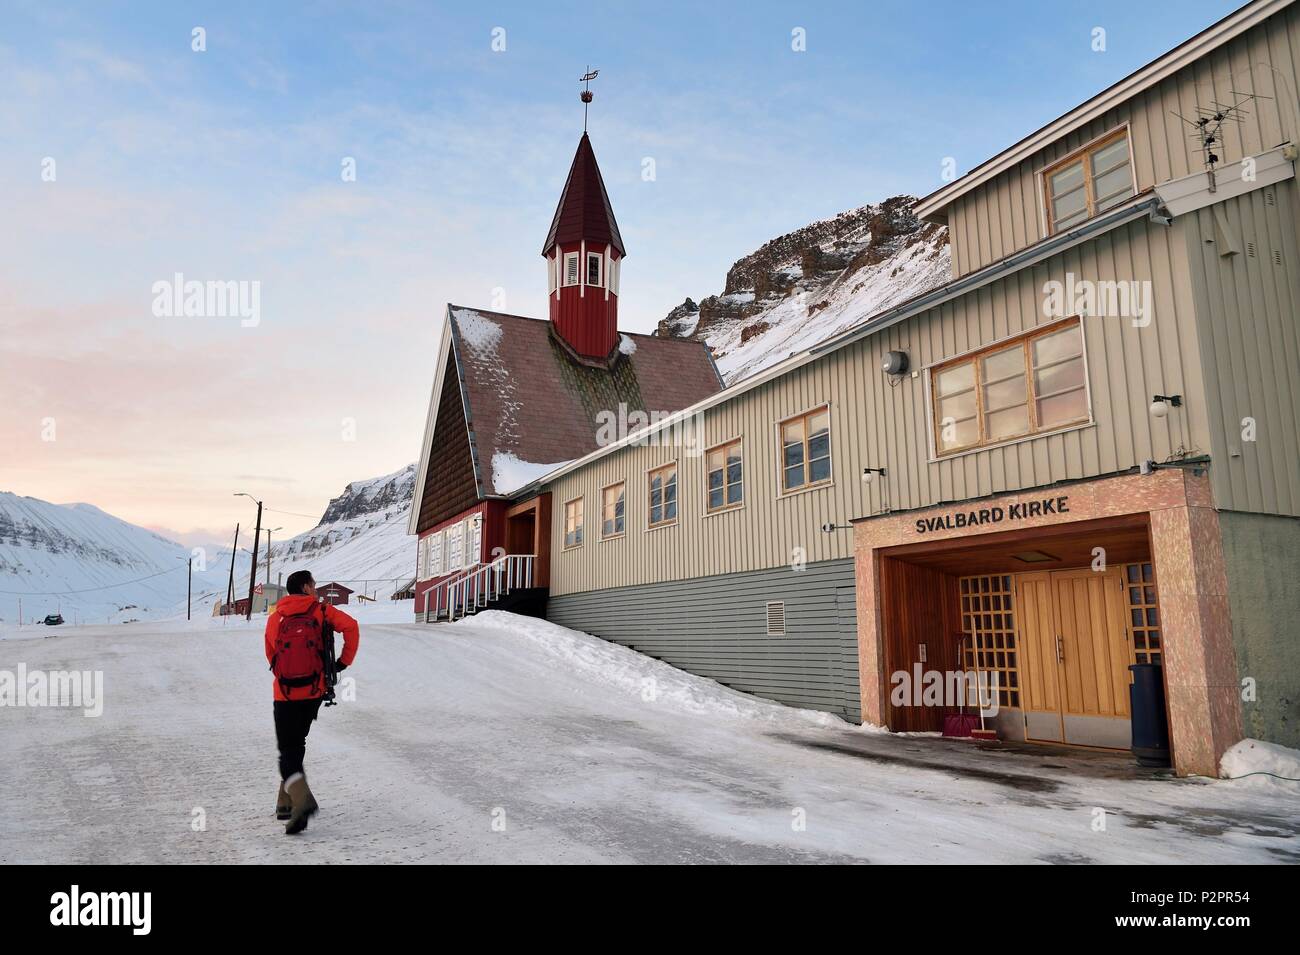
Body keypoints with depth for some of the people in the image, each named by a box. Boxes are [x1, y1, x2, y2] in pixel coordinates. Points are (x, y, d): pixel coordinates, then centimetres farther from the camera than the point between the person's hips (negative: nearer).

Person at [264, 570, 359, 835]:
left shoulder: (275, 617, 5)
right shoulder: (321, 611, 0)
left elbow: (271, 655, 14)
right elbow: (351, 627, -14)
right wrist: (344, 661, -5)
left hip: (285, 694, -1)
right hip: (314, 691, 1)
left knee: (288, 751, 0)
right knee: (296, 744, 20)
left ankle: (301, 798, -24)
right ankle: (286, 803, 24)